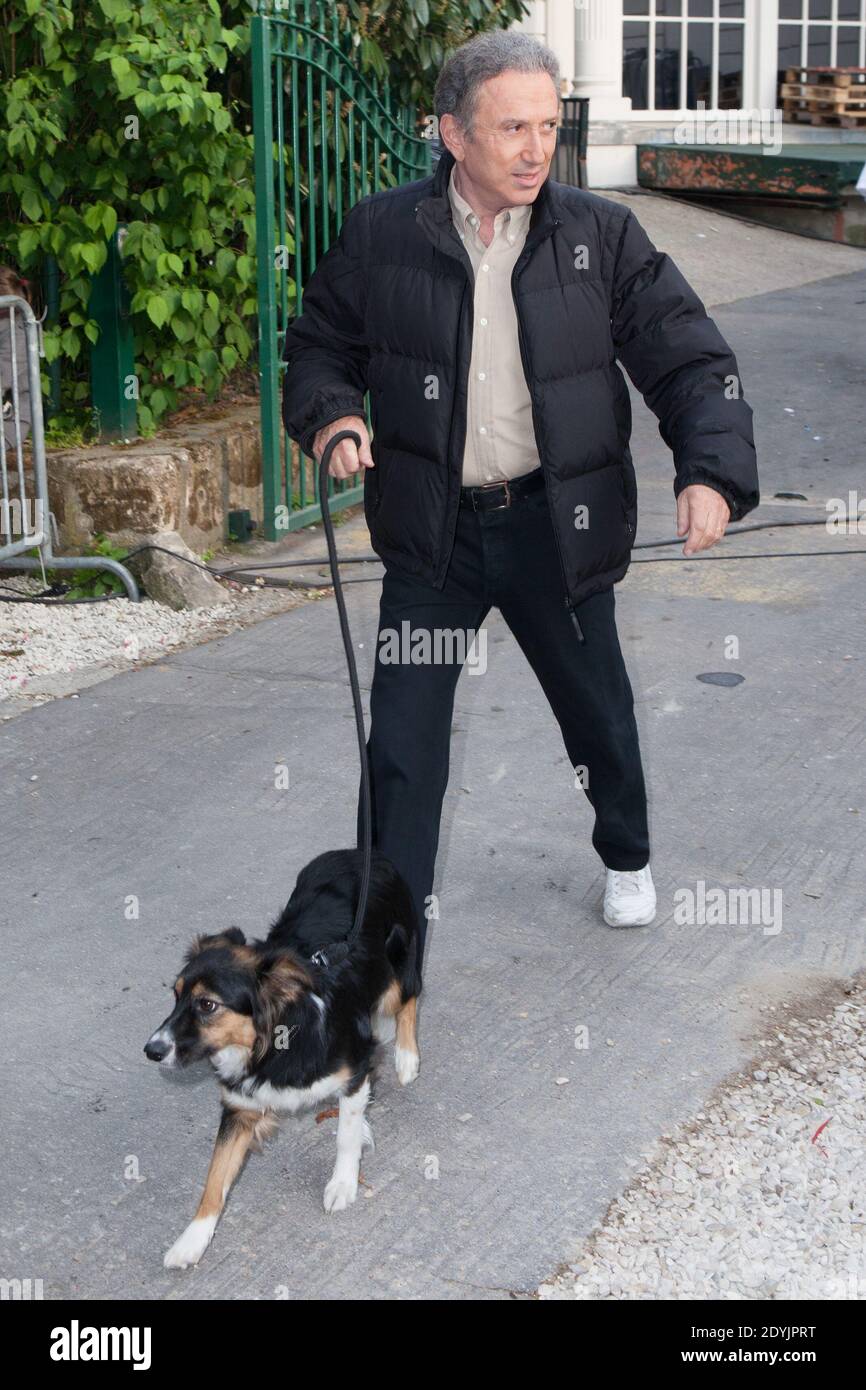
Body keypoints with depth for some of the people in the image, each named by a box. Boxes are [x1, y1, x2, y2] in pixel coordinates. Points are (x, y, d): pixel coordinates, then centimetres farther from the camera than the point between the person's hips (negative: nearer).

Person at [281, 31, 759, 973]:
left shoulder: (601, 236, -5)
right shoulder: (379, 235, -5)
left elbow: (690, 359, -6)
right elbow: (320, 349, 8)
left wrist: (712, 471, -22)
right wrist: (330, 418, -14)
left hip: (556, 525, 1)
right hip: (431, 532, -1)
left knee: (597, 711, 19)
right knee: (403, 731, 0)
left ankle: (627, 858, 47)